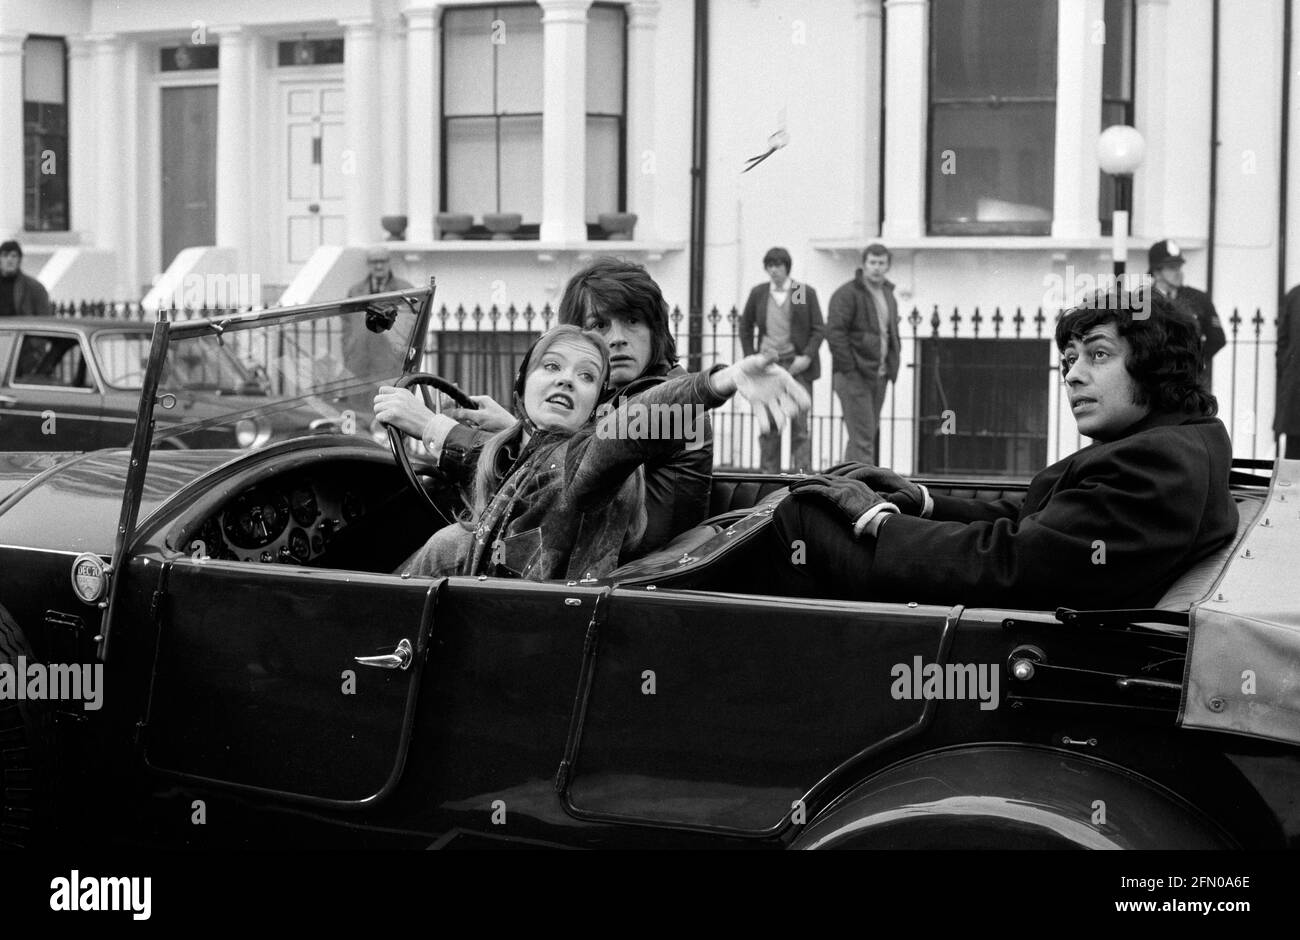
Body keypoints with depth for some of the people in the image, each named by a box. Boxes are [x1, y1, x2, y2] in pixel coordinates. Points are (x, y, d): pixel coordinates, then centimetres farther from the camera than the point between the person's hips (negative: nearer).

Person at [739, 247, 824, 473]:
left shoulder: (806, 293, 2)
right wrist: (751, 359, 6)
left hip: (797, 365, -2)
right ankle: (769, 474, 7)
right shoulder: (758, 293, 8)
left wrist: (807, 356, -10)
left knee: (799, 423, -6)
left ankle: (803, 474, -5)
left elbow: (819, 329, 2)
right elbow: (746, 327, 16)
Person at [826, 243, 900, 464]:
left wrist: (892, 366, 12)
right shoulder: (847, 294, -9)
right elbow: (834, 333, -16)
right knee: (862, 438, -12)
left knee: (868, 435, 12)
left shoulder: (889, 296, 17)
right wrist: (850, 369, -18)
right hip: (854, 377, -8)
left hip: (879, 376, 8)